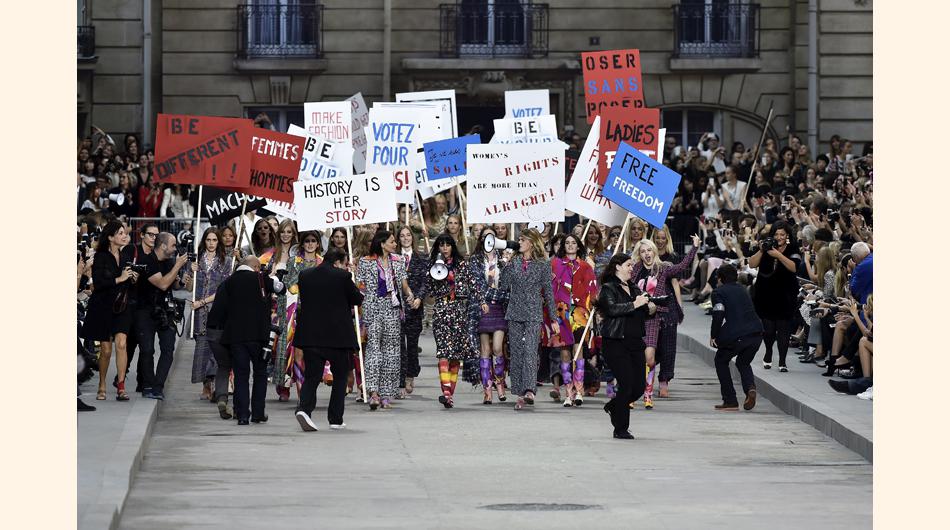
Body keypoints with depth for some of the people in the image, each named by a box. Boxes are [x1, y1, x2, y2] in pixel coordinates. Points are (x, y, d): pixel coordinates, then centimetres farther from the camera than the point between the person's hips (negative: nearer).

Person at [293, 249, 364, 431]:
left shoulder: (305, 275, 4)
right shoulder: (342, 276, -9)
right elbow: (357, 299, 1)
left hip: (310, 334, 3)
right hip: (338, 335, -3)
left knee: (311, 375, 5)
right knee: (340, 375, 12)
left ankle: (304, 408, -20)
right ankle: (336, 418, 11)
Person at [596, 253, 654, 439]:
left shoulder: (634, 289, 17)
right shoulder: (608, 288, -3)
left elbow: (641, 314, 24)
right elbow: (612, 308, -21)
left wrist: (649, 308, 4)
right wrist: (634, 305, -25)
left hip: (635, 342, 7)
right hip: (616, 342, -7)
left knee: (640, 386, 4)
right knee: (627, 385, -9)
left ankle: (613, 406, 32)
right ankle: (620, 429, 3)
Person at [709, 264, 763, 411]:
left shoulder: (719, 292, 2)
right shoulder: (742, 290, 23)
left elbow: (718, 315, -10)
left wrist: (713, 335, -1)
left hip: (736, 336, -6)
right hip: (756, 334, 6)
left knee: (721, 361, 18)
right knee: (743, 362, 27)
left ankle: (730, 401, 12)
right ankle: (750, 387, -4)